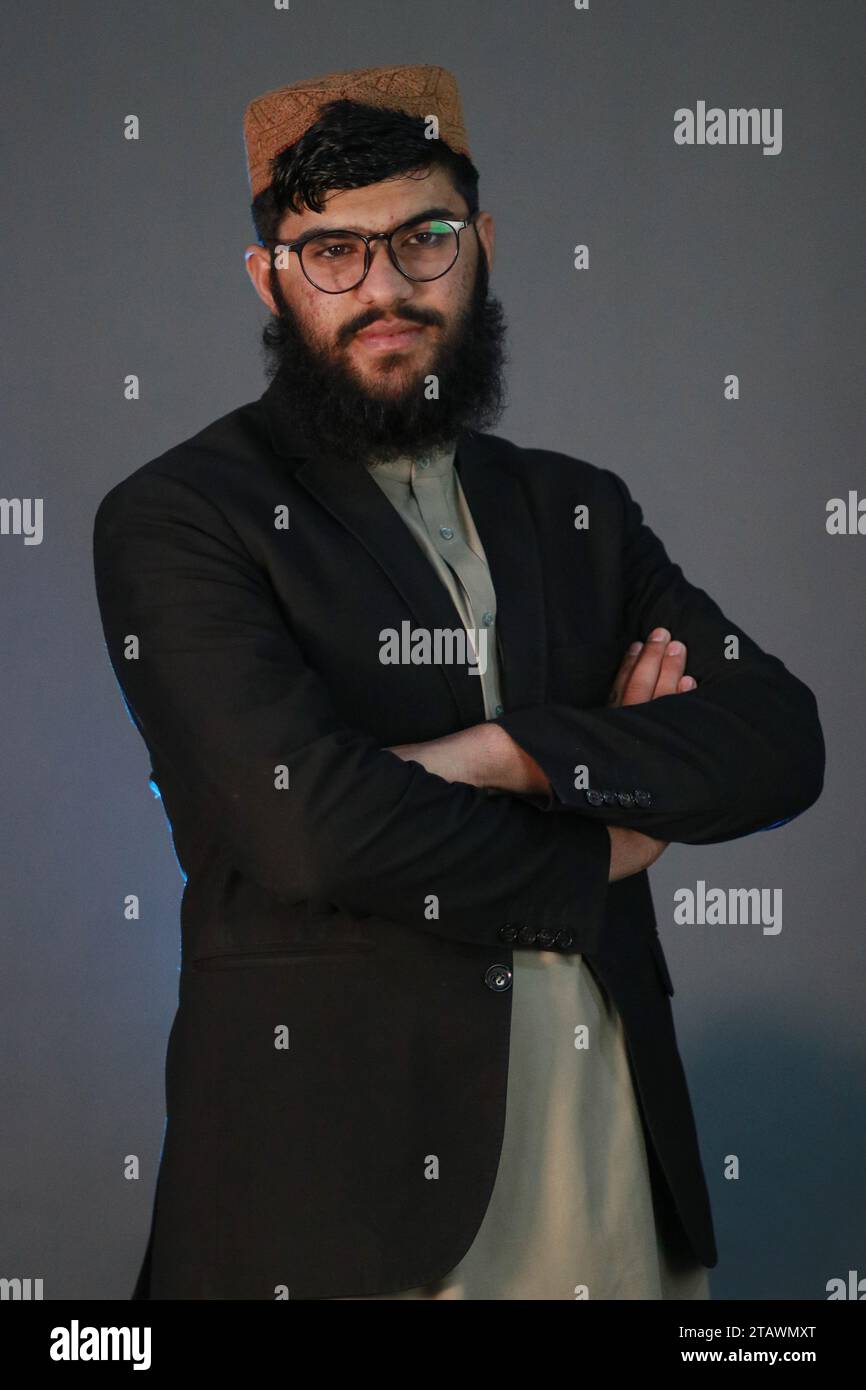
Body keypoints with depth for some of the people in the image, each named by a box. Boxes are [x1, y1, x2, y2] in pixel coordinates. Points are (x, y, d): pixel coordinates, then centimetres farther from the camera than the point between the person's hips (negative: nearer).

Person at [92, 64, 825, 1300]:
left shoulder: (579, 511, 12)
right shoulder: (177, 518, -5)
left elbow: (782, 739, 0)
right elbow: (311, 823, -18)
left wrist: (505, 755, -15)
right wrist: (603, 849, -5)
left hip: (618, 1141, 5)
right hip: (338, 1170, -4)